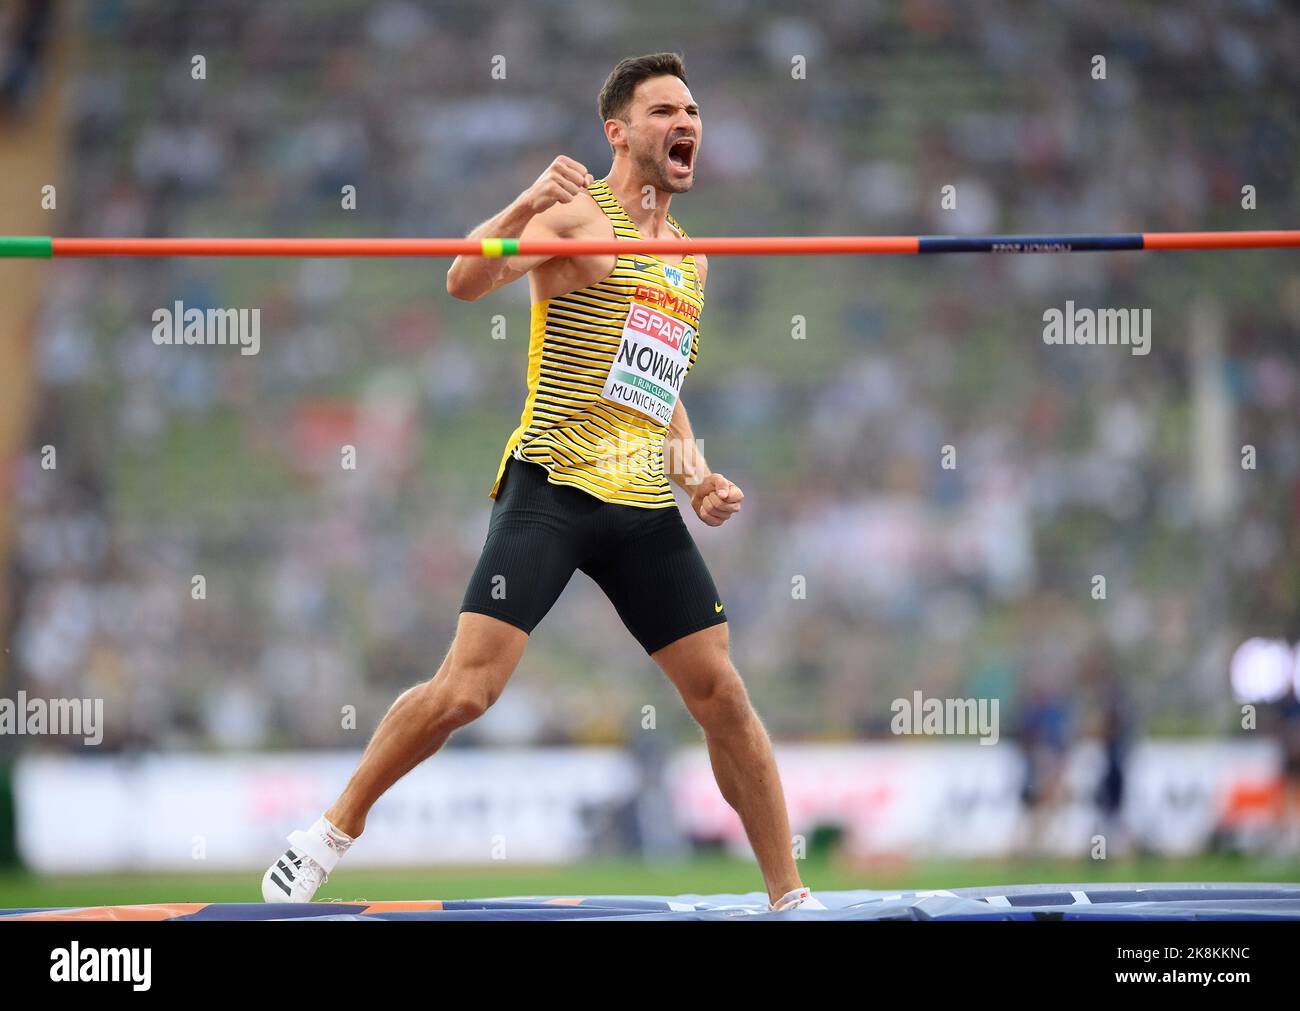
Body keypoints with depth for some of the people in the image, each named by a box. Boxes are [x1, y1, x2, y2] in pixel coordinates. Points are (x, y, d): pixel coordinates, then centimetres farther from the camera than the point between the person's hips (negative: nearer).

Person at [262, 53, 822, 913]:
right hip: (553, 487, -6)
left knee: (723, 695, 3)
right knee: (466, 688, -13)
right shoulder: (580, 218, -4)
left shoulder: (690, 259, 19)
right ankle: (334, 834, 4)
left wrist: (695, 469, 14)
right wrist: (525, 208, -36)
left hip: (647, 509, 6)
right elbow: (465, 281, -20)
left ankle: (792, 898, 12)